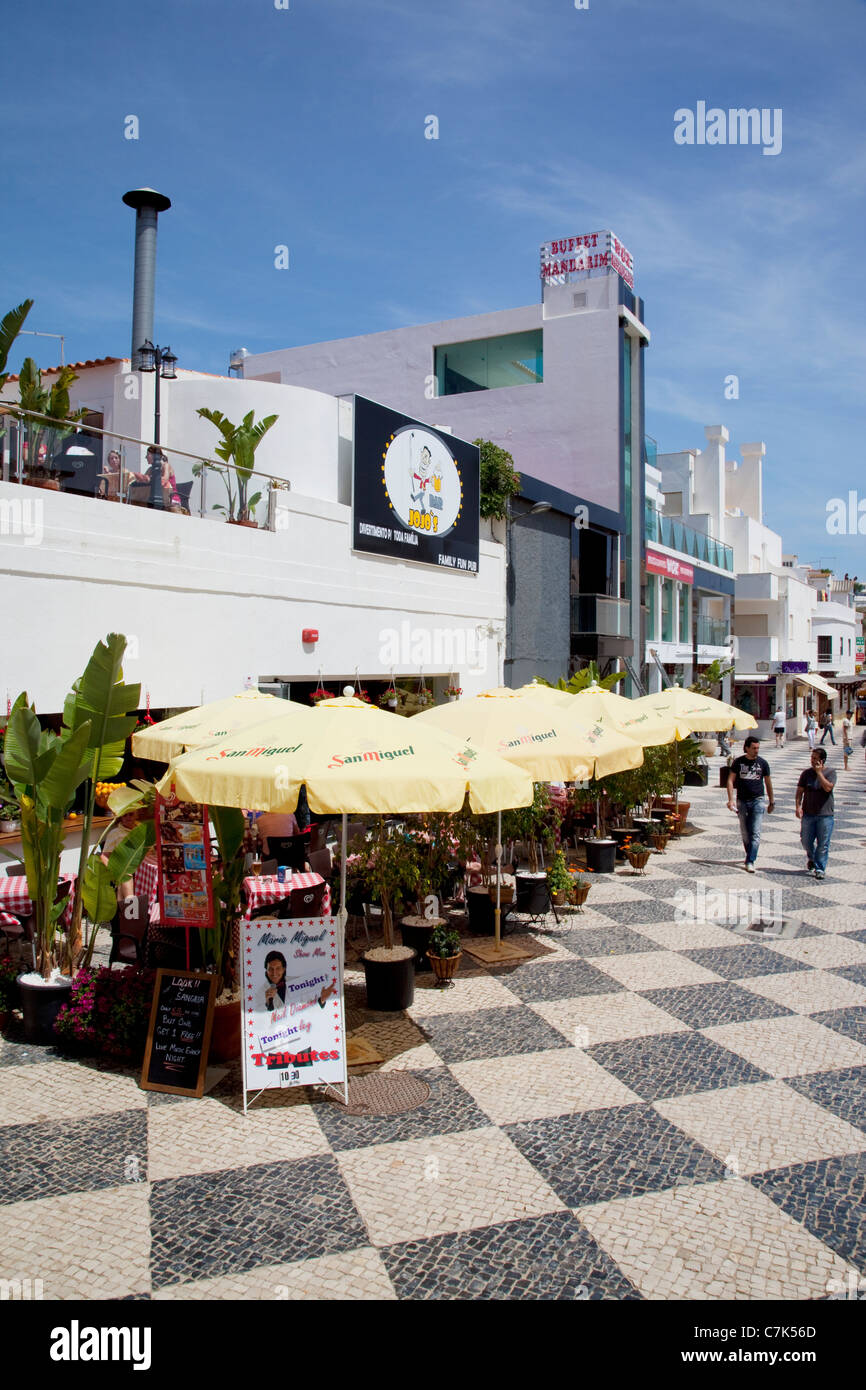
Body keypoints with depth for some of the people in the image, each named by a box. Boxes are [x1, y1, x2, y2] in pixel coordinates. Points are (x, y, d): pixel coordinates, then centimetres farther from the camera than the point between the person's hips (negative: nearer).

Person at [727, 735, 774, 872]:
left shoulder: (762, 763, 1)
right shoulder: (738, 762, -1)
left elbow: (768, 783, 11)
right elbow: (730, 780, -1)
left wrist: (771, 802, 16)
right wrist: (730, 799, -12)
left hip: (758, 800, -1)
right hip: (742, 801, 1)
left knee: (755, 833, -10)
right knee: (745, 833, 10)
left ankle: (750, 861, -12)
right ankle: (750, 855, 30)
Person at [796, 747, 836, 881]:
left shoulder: (830, 772, -2)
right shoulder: (806, 773, 4)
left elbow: (828, 787, -18)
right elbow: (800, 791, 4)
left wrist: (819, 772, -16)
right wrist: (798, 806, -7)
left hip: (825, 814, -2)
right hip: (808, 813, 2)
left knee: (823, 844, -1)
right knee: (805, 841, 6)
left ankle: (820, 869, 9)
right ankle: (811, 857, 36)